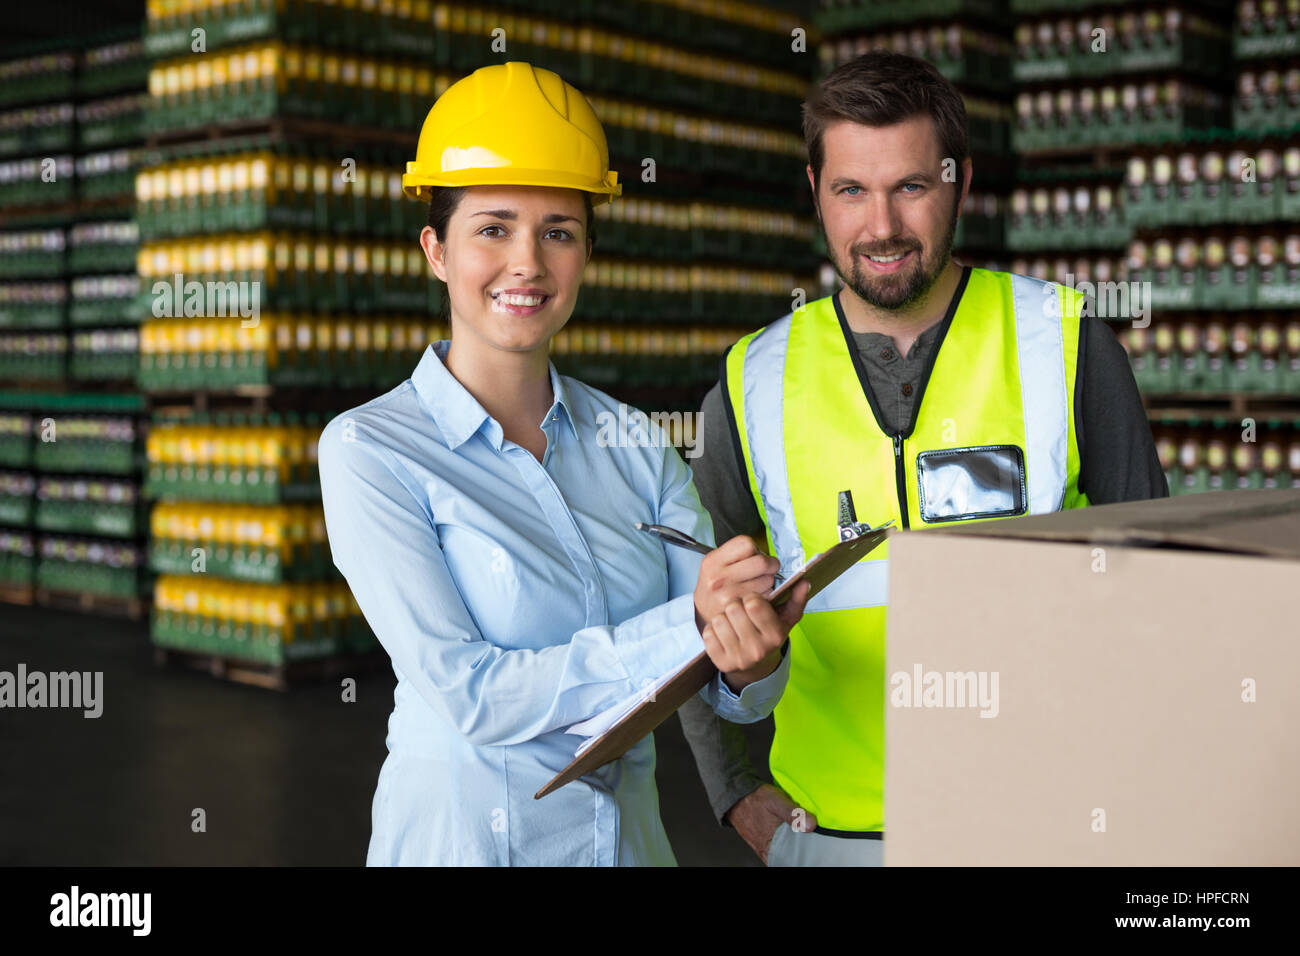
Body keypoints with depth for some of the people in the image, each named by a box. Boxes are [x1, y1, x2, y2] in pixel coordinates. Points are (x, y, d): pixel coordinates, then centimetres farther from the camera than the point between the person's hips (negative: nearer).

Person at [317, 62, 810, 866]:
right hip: (464, 837, -4)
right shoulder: (368, 452, -12)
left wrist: (755, 655, -28)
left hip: (631, 832, 4)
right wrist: (684, 629, -28)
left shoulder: (636, 447, 0)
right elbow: (470, 694, -20)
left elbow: (736, 696, -5)